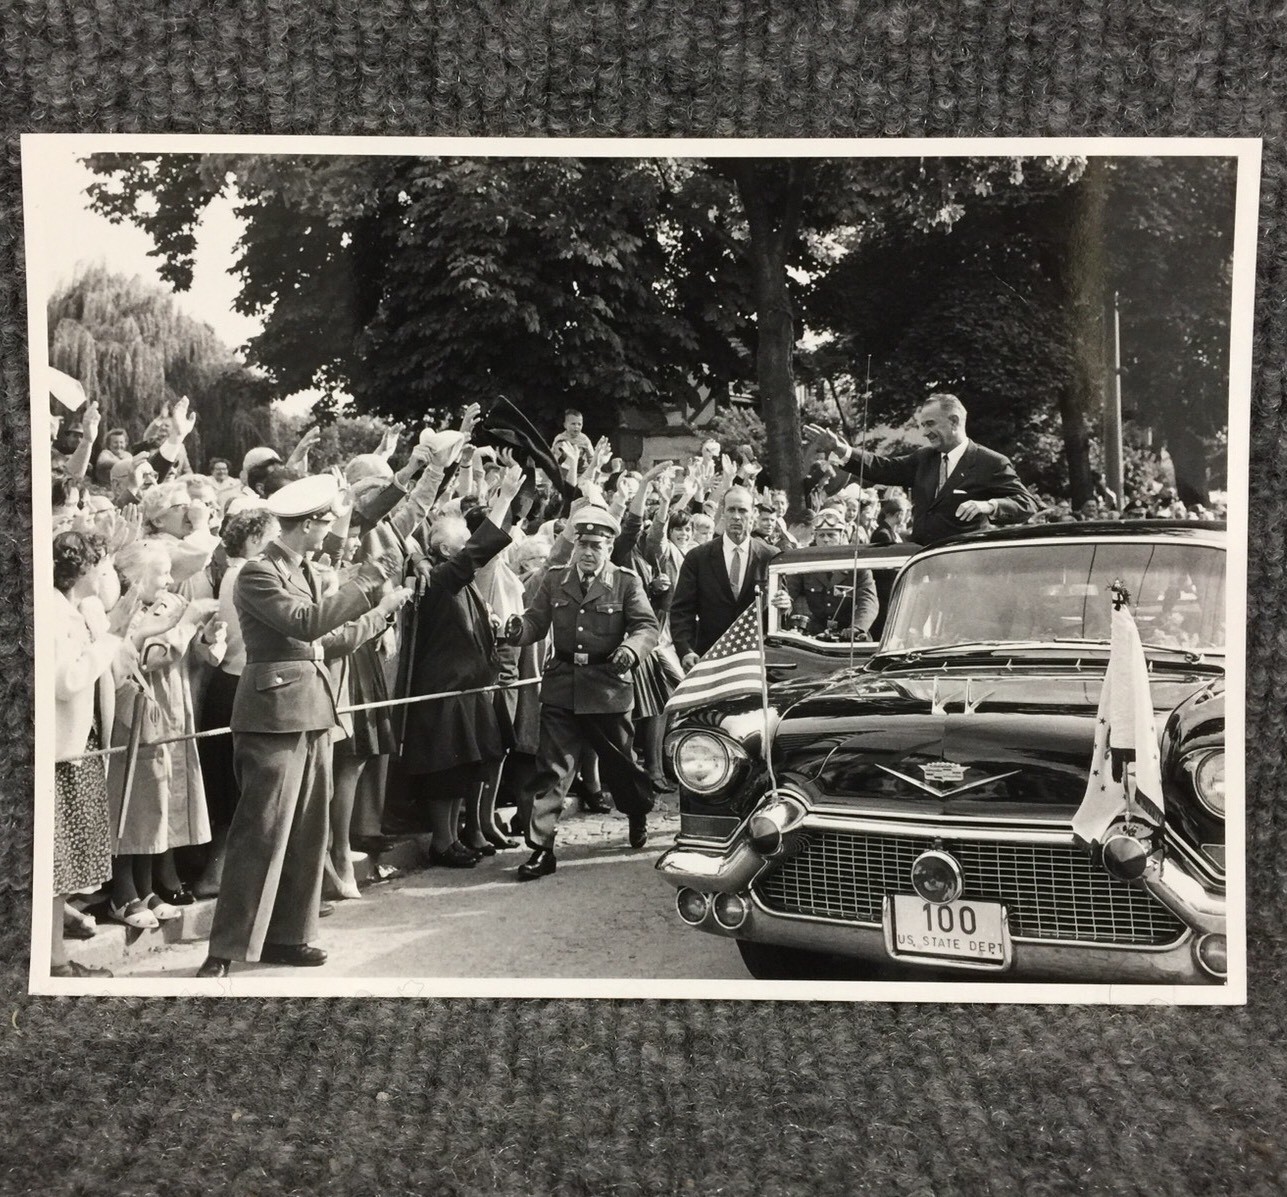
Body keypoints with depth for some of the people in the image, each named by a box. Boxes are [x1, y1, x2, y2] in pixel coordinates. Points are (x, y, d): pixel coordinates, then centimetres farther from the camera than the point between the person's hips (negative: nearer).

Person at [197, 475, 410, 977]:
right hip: (276, 714, -9)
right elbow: (308, 622, -23)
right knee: (262, 833, -7)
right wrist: (367, 577, -21)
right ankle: (226, 949, 2)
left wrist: (381, 612, 19)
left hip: (314, 711, 9)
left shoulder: (304, 571, 17)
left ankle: (287, 935, 22)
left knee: (309, 832, 12)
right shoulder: (258, 573, -10)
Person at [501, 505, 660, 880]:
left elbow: (647, 627, -6)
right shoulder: (554, 580, 7)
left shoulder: (626, 583, -1)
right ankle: (541, 847, 2)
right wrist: (519, 628, -18)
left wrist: (631, 649, -27)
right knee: (552, 767, -2)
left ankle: (639, 815, 44)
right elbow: (537, 620, 5)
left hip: (609, 685, -1)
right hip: (561, 686, 2)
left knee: (620, 763, 15)